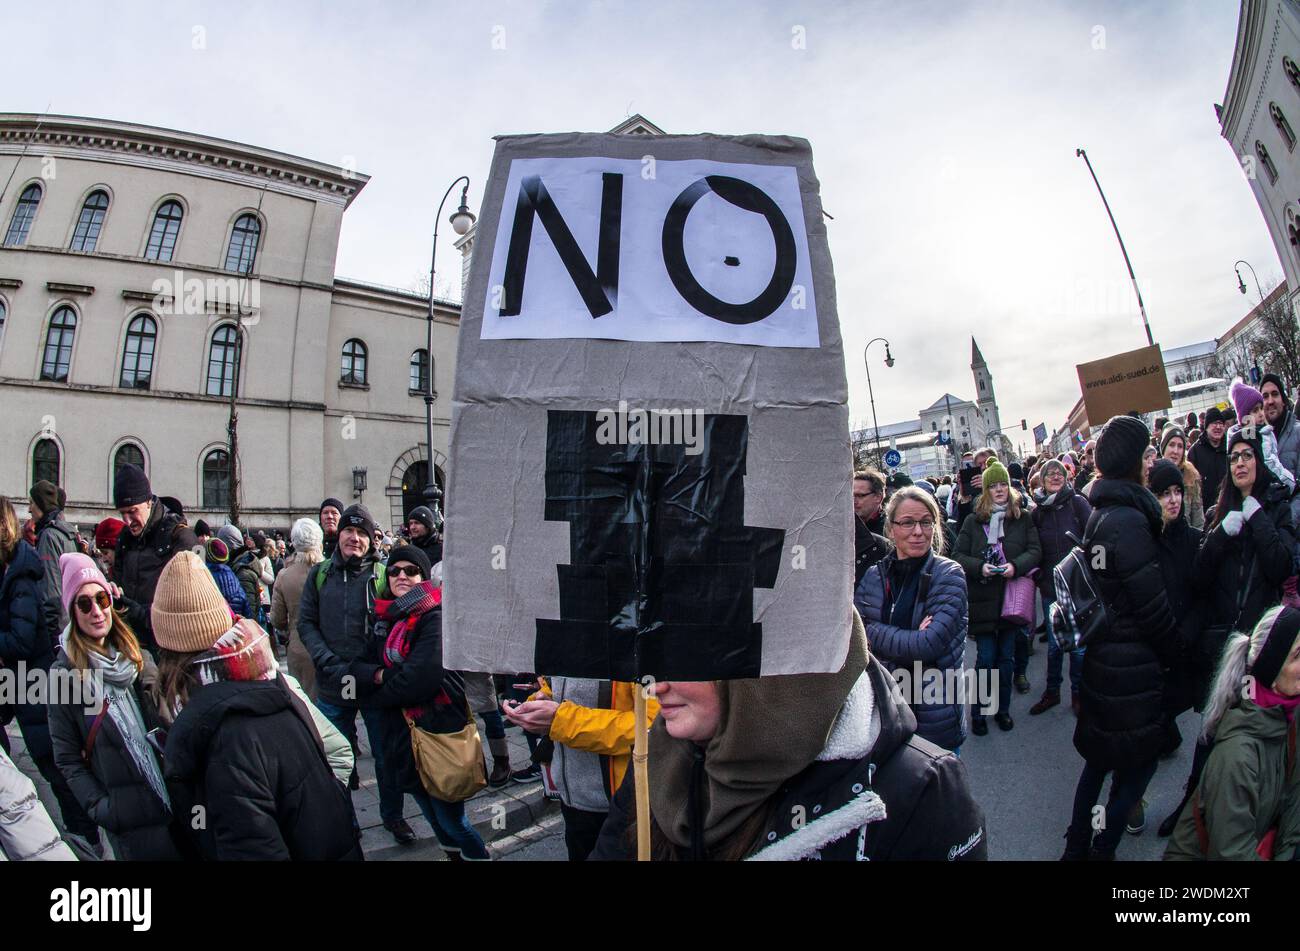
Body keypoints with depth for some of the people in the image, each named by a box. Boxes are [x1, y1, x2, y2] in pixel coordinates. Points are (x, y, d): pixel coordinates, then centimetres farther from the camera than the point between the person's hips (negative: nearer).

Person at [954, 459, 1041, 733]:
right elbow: (958, 556, -1)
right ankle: (978, 712, 16)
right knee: (986, 658, 2)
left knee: (1006, 657, 12)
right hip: (983, 600, -1)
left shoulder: (1023, 518, 3)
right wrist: (980, 567, -17)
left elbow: (1035, 551, 0)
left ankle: (1003, 709, 27)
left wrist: (1016, 565, -17)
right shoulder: (973, 520, 0)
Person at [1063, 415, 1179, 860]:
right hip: (1132, 663, -9)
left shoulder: (1099, 512, 7)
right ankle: (1103, 848, 17)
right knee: (1140, 757, 7)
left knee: (1099, 753, 20)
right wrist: (1171, 652, -2)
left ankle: (1077, 845, 31)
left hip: (1101, 653, 9)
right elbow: (1152, 605, -19)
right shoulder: (1129, 519, -21)